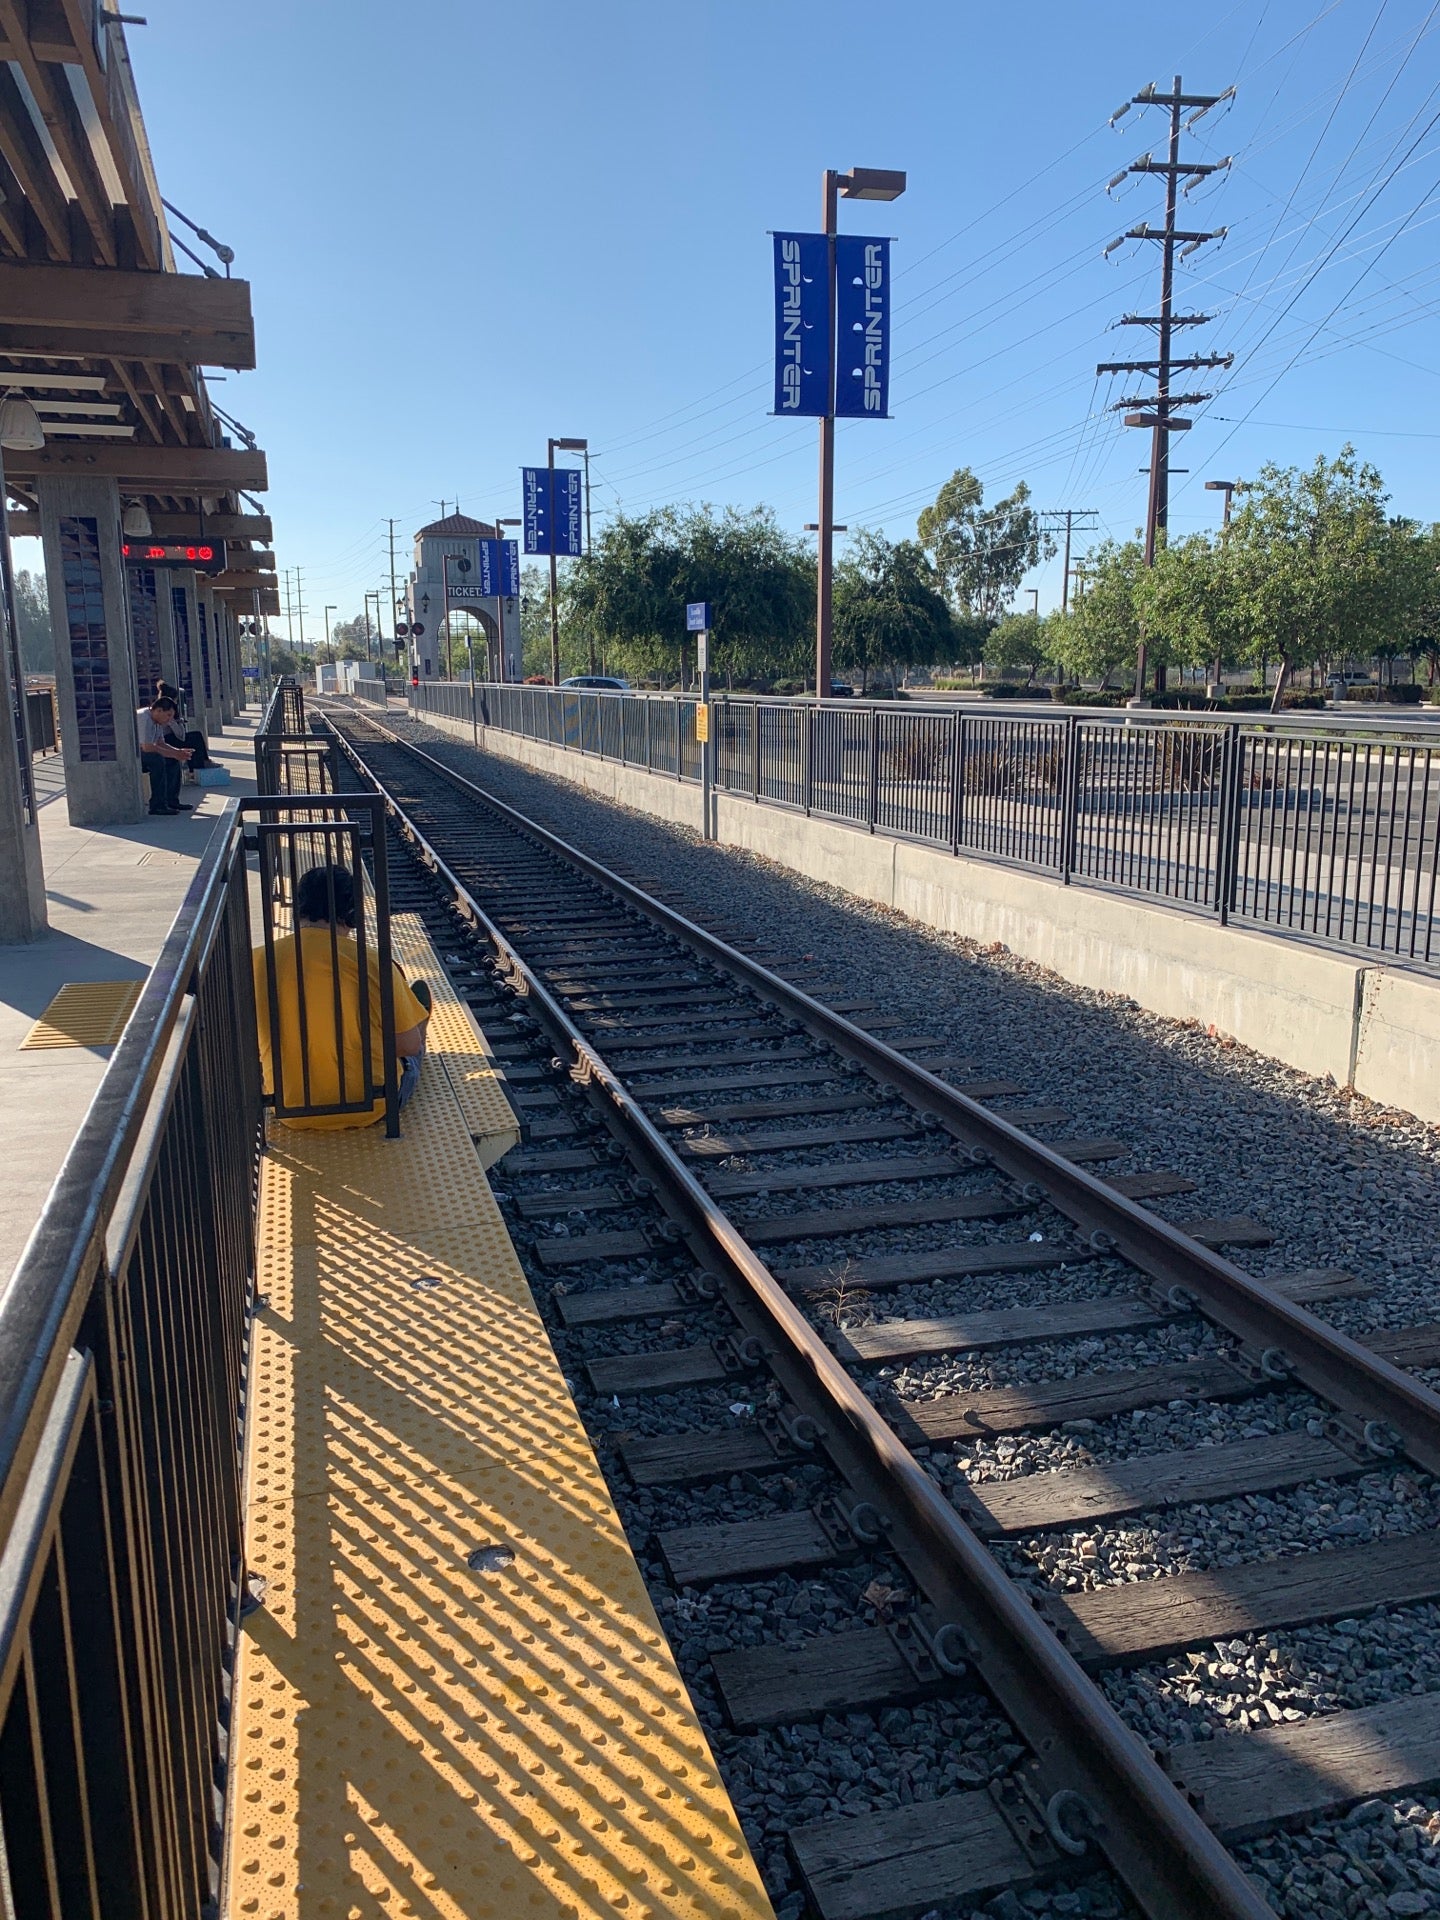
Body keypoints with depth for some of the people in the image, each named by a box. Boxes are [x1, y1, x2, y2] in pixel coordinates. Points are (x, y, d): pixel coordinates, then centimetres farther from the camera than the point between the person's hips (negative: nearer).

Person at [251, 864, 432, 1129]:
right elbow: (409, 1045, -10)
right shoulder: (371, 964, -19)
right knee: (419, 990, 23)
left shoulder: (258, 961, -11)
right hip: (368, 1109, -3)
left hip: (292, 1113, 4)